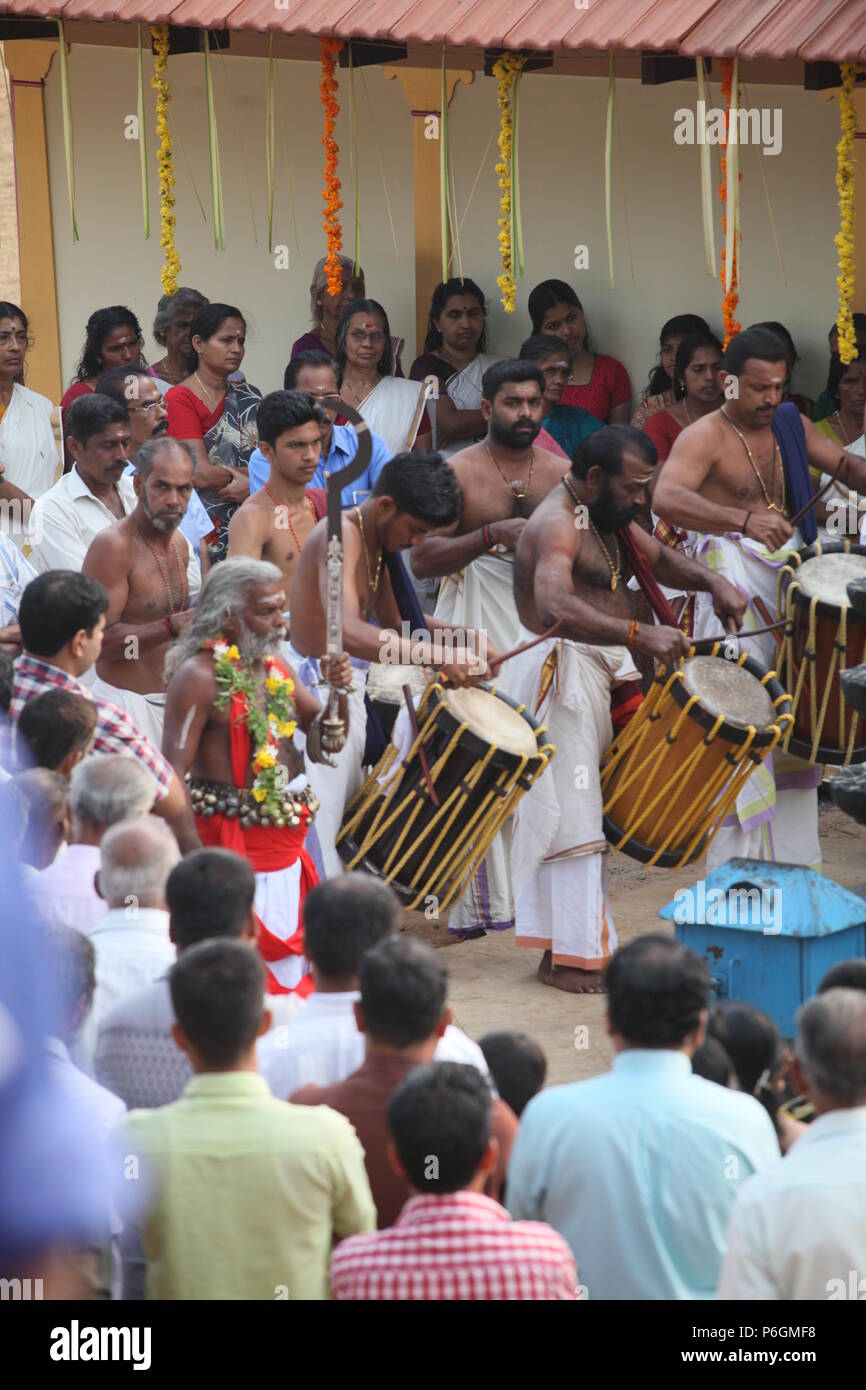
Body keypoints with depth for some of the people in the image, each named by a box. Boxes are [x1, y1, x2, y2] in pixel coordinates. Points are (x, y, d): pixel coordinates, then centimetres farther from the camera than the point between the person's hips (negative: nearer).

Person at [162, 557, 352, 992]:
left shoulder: (274, 667, 11)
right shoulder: (200, 675, -14)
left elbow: (327, 736, 17)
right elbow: (173, 771, -17)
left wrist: (338, 691, -4)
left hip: (286, 841, 8)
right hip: (233, 839, -8)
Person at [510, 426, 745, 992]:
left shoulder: (608, 516, 12)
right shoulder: (557, 525, -20)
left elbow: (657, 557, 23)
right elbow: (555, 609, -36)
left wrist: (712, 582, 3)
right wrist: (640, 635, -43)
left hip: (604, 668, 10)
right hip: (562, 670, -10)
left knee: (588, 811, 12)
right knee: (570, 813, -9)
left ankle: (583, 942, 17)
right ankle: (566, 957, -7)